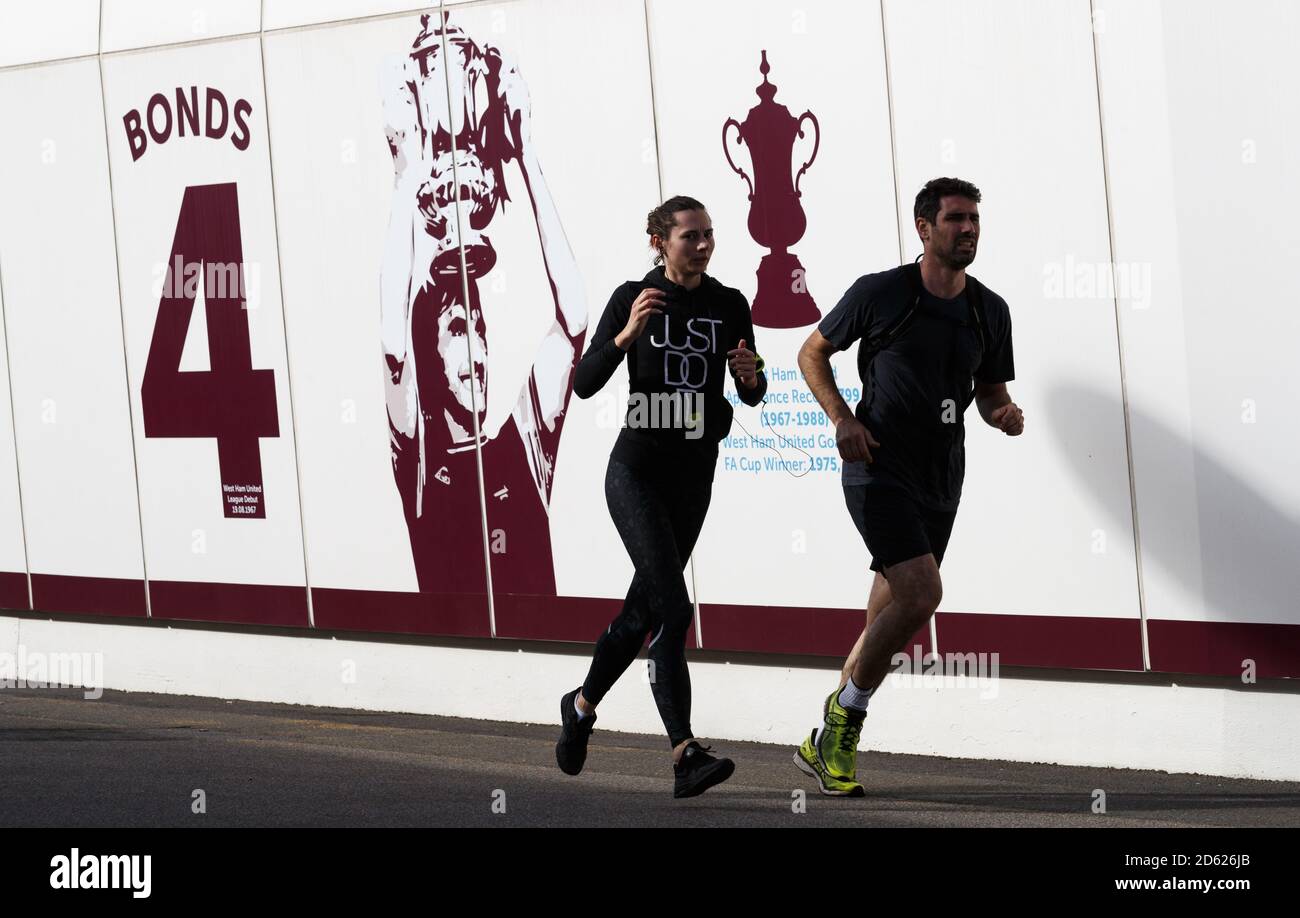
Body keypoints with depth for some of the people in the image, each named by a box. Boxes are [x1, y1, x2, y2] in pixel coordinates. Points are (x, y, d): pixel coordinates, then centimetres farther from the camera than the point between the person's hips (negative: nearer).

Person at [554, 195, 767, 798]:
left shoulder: (729, 305, 4)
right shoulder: (634, 298, -7)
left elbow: (753, 395, 10)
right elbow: (584, 384, -12)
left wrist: (750, 377, -14)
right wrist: (626, 336, -28)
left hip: (693, 476, 5)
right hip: (637, 470, -5)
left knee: (644, 608, 16)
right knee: (673, 608, -18)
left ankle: (582, 705, 41)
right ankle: (685, 756, -23)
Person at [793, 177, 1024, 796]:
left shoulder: (990, 310, 7)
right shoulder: (879, 293, -7)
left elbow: (990, 392, 17)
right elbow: (812, 353, 5)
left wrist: (1003, 415, -7)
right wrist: (842, 418, -9)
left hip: (940, 483, 6)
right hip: (879, 469, -6)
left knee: (889, 621, 8)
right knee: (922, 594, -22)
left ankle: (825, 746, 23)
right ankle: (844, 718, -4)